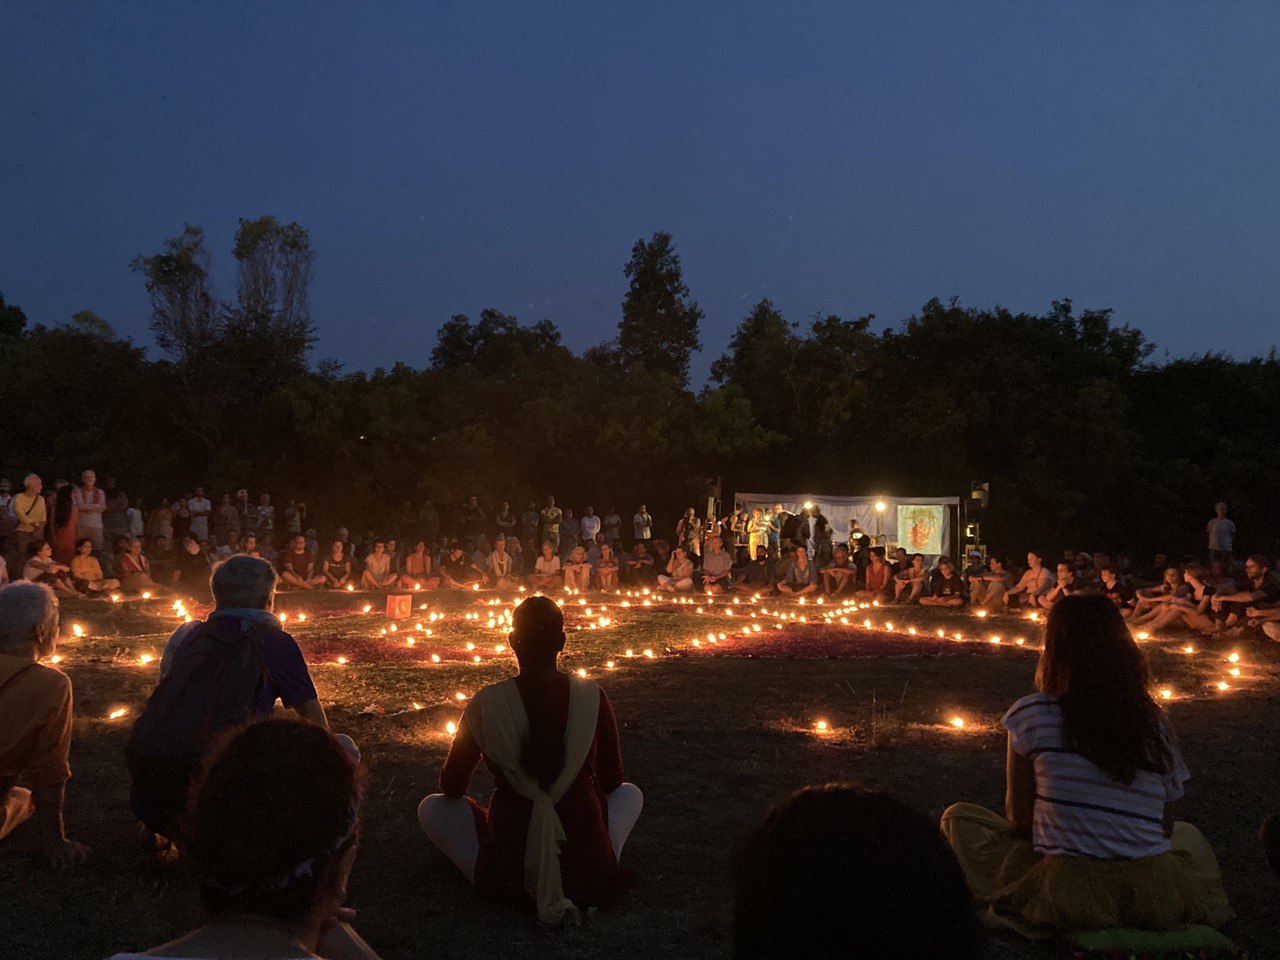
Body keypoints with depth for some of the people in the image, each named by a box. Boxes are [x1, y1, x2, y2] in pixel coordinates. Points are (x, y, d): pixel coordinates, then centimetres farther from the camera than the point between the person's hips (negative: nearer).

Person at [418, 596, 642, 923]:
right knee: (631, 793, 29)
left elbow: (451, 787, 5)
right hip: (591, 875, 0)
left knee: (430, 807, 22)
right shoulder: (592, 697, -6)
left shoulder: (486, 703, -8)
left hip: (505, 877, 0)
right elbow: (611, 781, 7)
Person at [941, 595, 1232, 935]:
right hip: (1156, 899, 4)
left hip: (1069, 895, -3)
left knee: (958, 817, 16)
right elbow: (1164, 826, 10)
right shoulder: (1156, 723, 2)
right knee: (1187, 834, 37)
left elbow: (1018, 818, -1)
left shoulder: (1031, 715, -7)